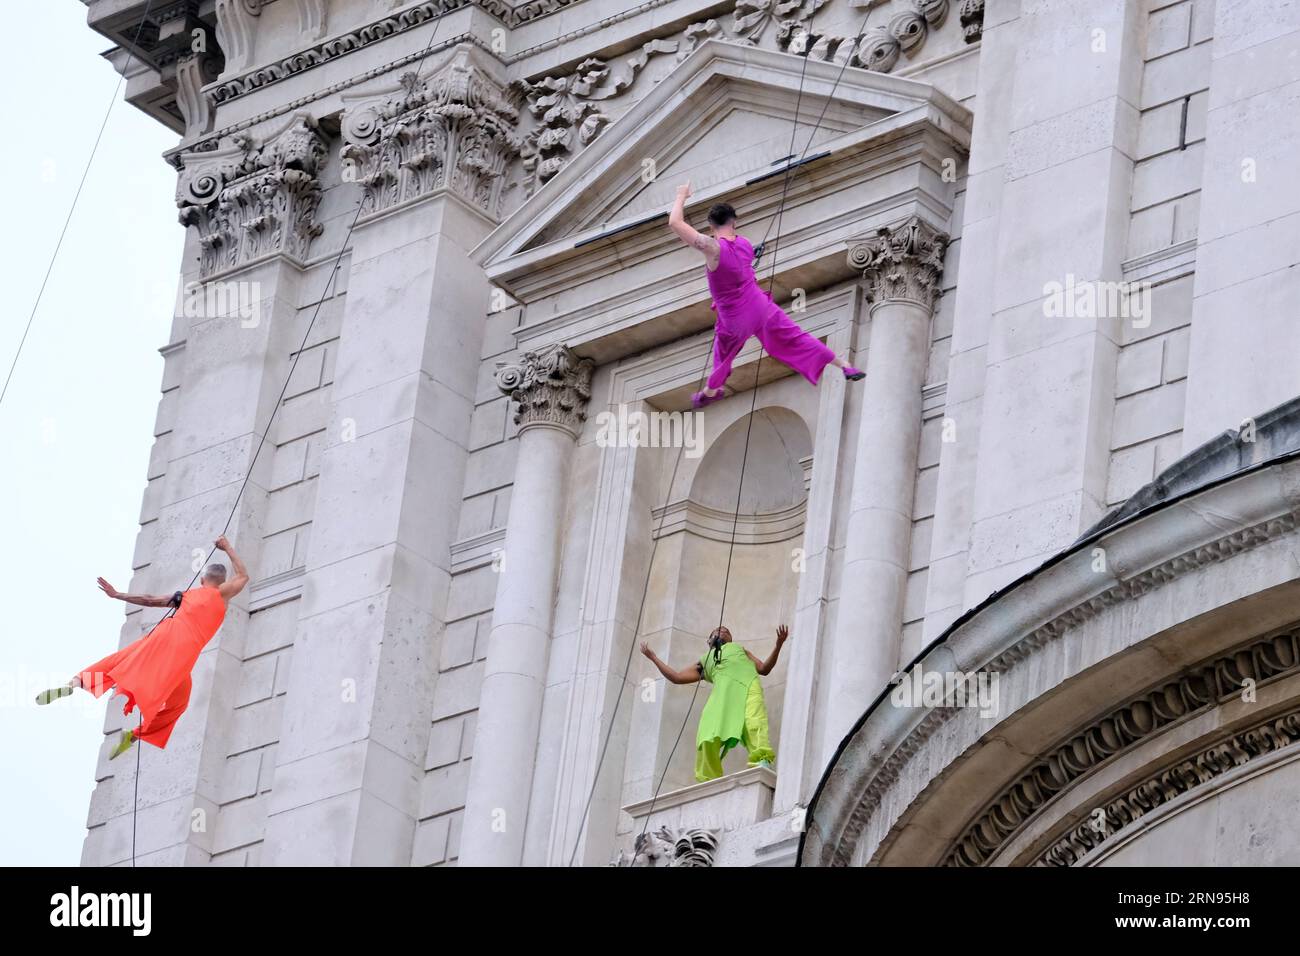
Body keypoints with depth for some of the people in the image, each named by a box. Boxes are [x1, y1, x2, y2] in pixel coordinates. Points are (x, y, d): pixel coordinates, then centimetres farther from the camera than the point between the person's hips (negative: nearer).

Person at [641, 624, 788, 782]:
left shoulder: (740, 649, 42)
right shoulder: (704, 662, 40)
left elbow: (764, 669, 32)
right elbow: (676, 677, 36)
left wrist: (778, 644, 21)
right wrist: (653, 657, 42)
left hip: (749, 682, -1)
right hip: (723, 688, 1)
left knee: (754, 726, -31)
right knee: (708, 739, -20)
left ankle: (761, 761, -48)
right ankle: (710, 782, -15)